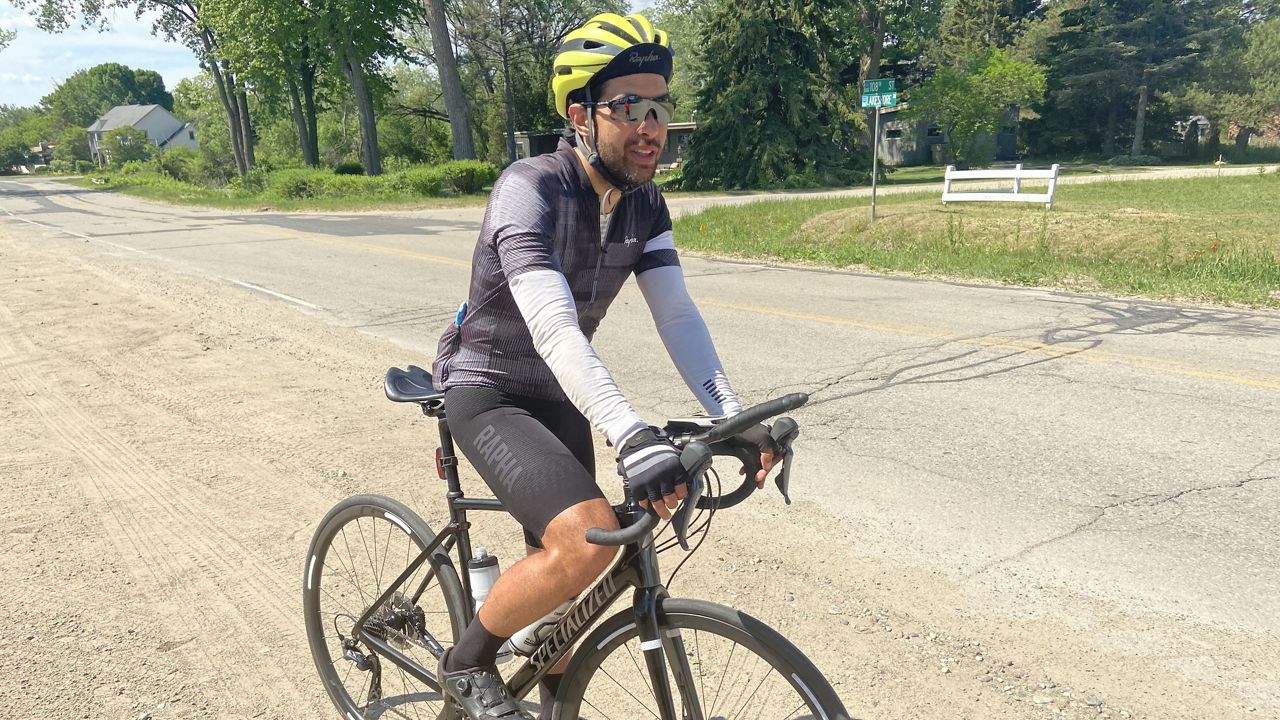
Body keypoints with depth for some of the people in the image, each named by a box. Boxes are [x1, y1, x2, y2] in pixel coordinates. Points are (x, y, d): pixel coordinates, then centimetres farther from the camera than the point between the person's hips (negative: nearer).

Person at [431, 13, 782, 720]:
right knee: (589, 539, -26)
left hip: (558, 394, 7)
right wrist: (632, 435, -50)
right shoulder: (530, 188, -26)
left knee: (561, 566, 13)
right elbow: (554, 328, -38)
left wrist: (733, 417, -25)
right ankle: (467, 662, 0)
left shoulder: (643, 204, -3)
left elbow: (676, 314, -11)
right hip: (488, 391, -7)